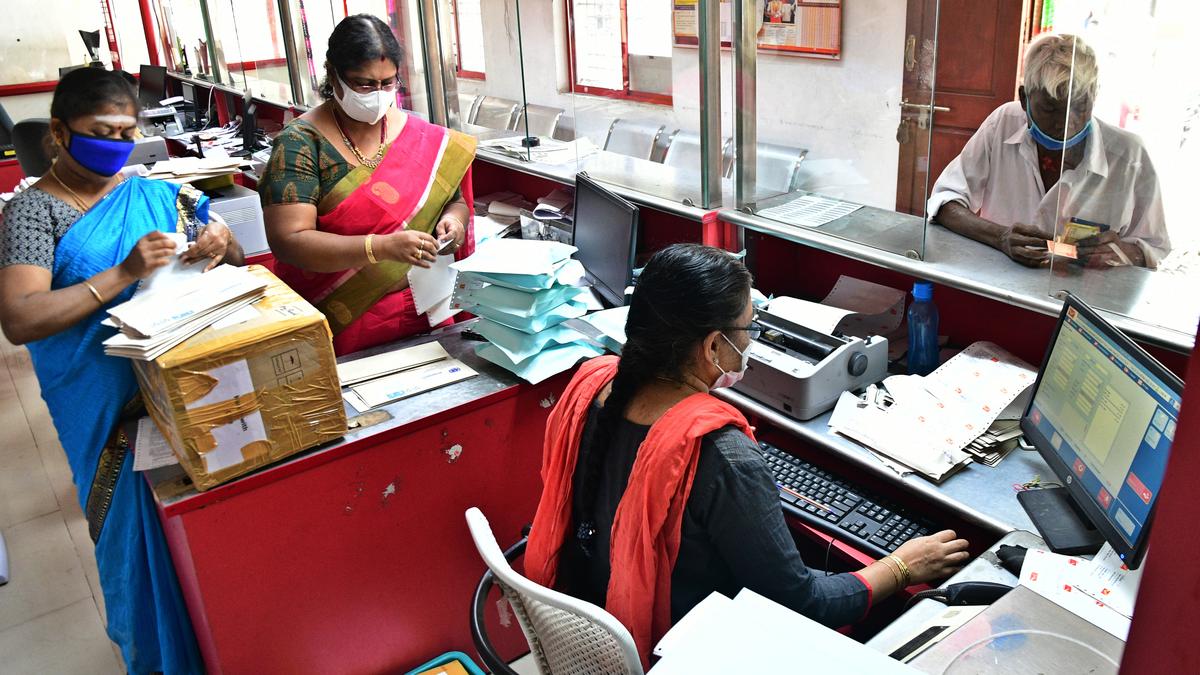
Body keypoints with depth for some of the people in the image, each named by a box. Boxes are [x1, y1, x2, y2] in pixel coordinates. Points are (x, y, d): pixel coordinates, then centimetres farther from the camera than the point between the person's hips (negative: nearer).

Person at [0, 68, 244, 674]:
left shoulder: (159, 194, 6)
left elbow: (234, 266, 13)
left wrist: (221, 244, -11)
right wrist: (124, 274, -24)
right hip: (110, 408, -3)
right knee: (144, 534, 7)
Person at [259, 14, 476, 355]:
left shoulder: (418, 134, 6)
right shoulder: (300, 143, -6)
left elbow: (455, 199, 15)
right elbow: (288, 241, -14)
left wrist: (453, 218, -9)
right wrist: (382, 247, -26)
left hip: (425, 315, 3)